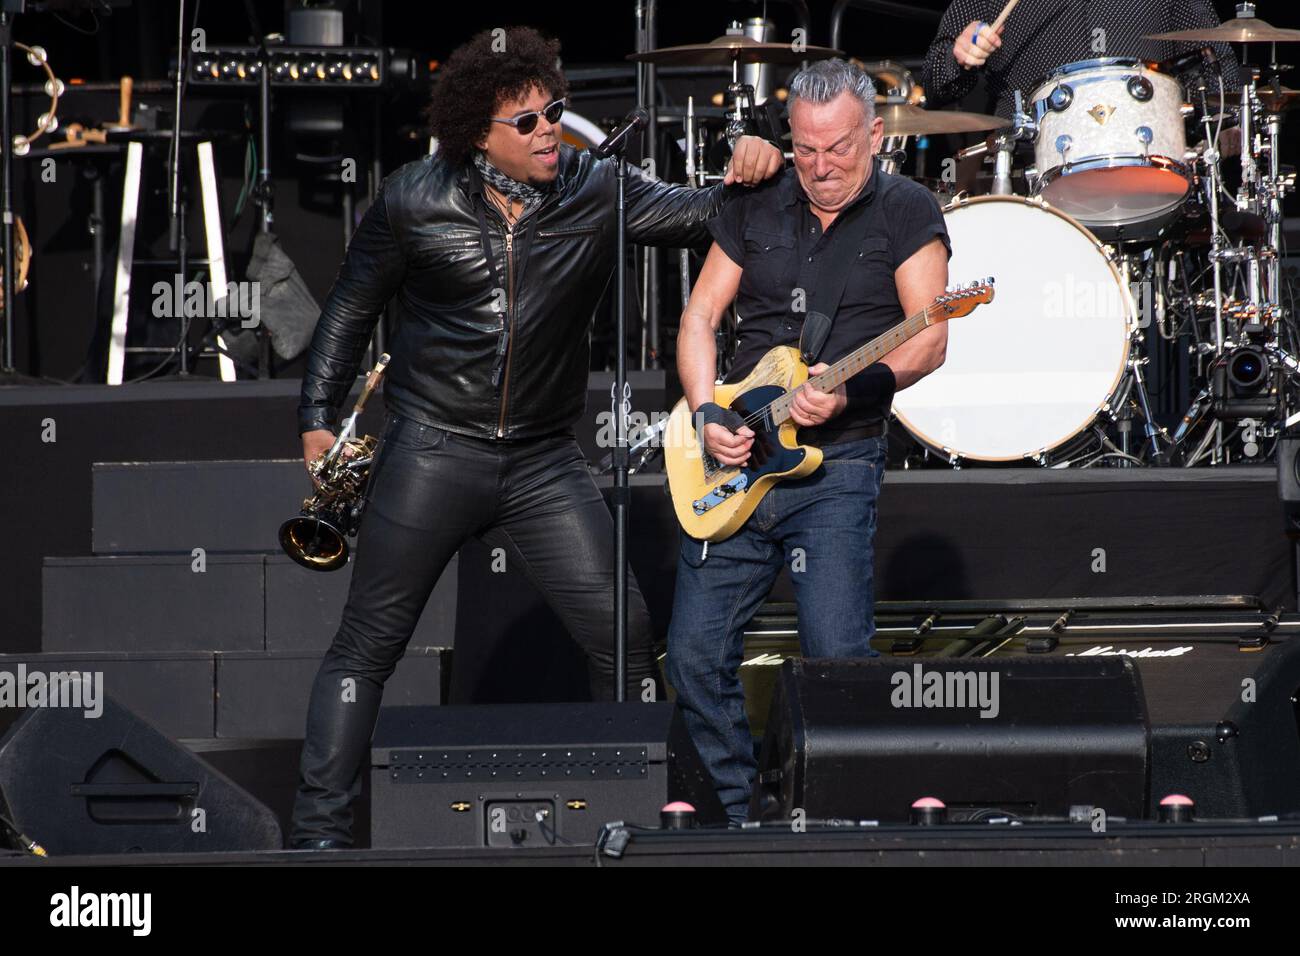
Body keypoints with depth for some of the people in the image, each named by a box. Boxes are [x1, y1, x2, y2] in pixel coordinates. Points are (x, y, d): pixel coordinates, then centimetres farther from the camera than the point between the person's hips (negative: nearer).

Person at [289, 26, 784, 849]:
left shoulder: (596, 191, -2)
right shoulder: (416, 203, -4)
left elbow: (697, 215, -8)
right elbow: (352, 307, 7)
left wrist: (749, 179, -30)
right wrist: (319, 420, 4)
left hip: (544, 463, 2)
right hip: (433, 451, -2)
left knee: (625, 634, -2)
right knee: (369, 643, -1)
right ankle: (320, 830, 4)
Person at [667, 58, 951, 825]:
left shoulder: (906, 212, -1)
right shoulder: (757, 208, 11)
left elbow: (929, 339, -9)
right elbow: (700, 317, 12)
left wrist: (853, 388, -25)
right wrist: (708, 414, -4)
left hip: (837, 465, -4)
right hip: (737, 458, 4)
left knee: (839, 658, -16)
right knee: (697, 653, 2)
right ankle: (726, 814, 15)